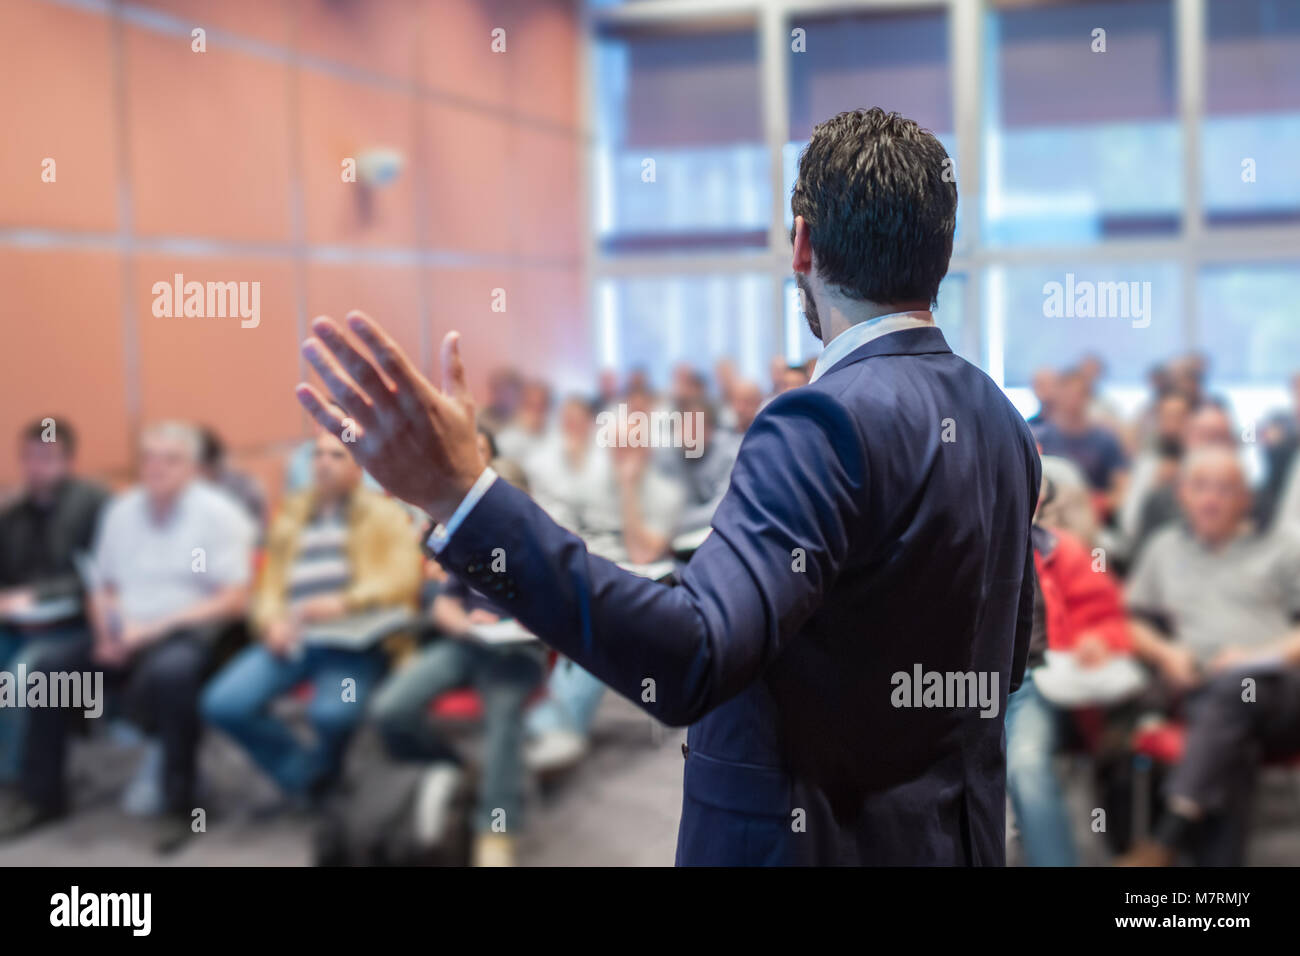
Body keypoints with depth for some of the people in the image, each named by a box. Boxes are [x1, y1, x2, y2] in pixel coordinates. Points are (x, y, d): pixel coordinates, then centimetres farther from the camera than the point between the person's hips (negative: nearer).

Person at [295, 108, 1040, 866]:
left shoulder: (829, 424, -25)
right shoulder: (999, 418, 1)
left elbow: (691, 661, -37)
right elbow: (1008, 658, 11)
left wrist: (458, 490, -42)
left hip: (818, 840, -8)